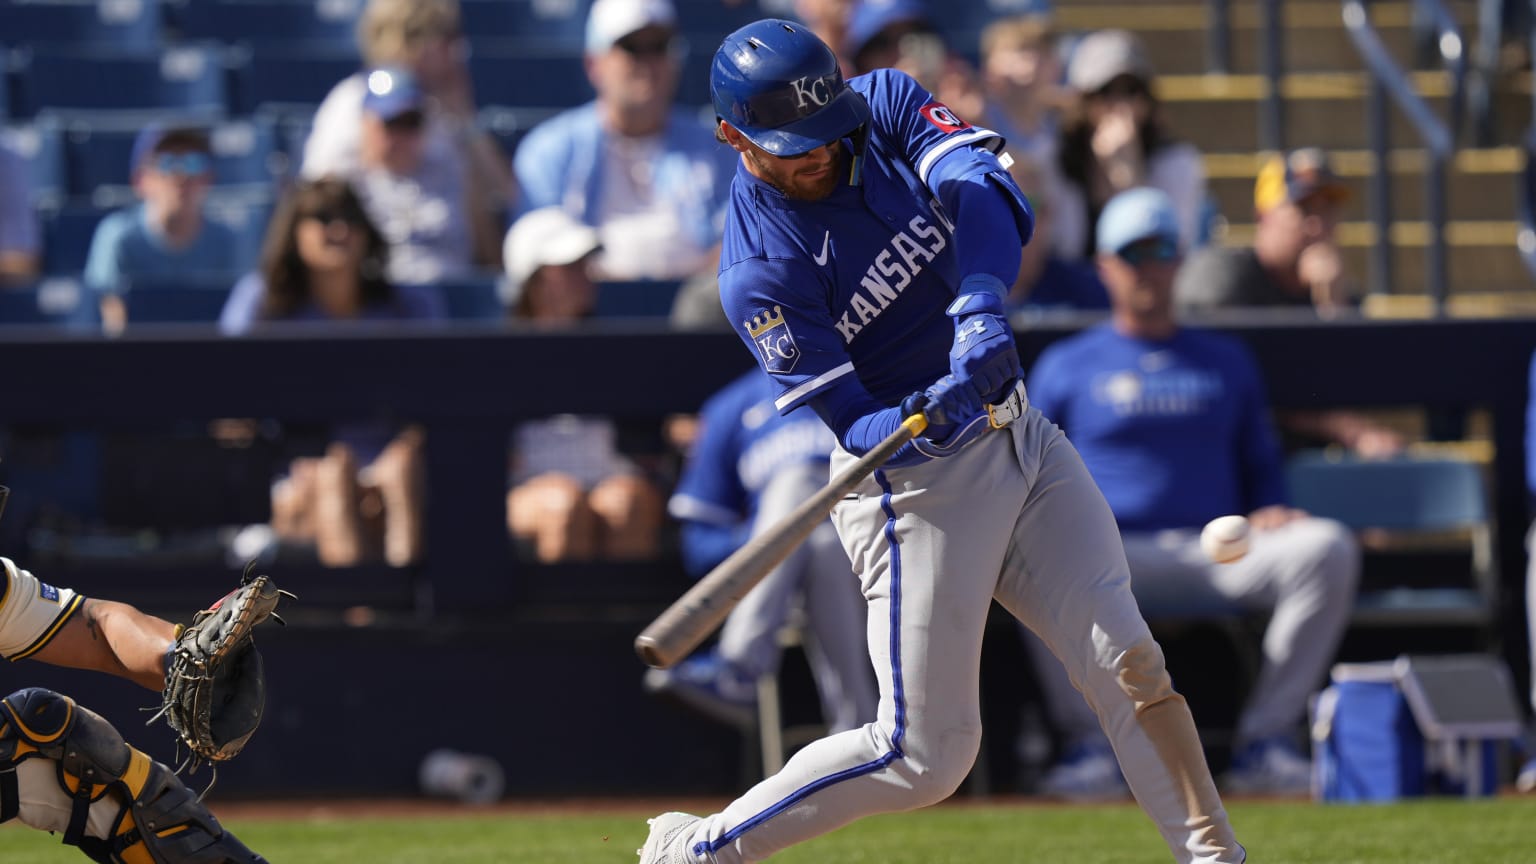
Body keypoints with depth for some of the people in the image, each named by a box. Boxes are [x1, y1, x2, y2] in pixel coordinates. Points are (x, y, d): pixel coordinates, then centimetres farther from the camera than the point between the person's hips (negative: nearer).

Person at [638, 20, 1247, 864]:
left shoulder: (885, 103, -4)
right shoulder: (758, 272, -20)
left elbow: (985, 187, -21)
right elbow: (856, 426, -21)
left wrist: (980, 308, -39)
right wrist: (920, 421, -44)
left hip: (1019, 437, 6)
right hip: (915, 483, -6)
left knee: (1127, 660, -5)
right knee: (924, 753, -4)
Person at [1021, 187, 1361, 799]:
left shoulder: (1227, 361, 24)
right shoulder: (1064, 366, 18)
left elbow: (1261, 466, 25)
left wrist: (1268, 512, 2)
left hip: (1220, 551, 2)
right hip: (1108, 552, -2)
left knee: (1328, 548, -27)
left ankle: (1264, 740, -23)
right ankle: (1090, 744, -27)